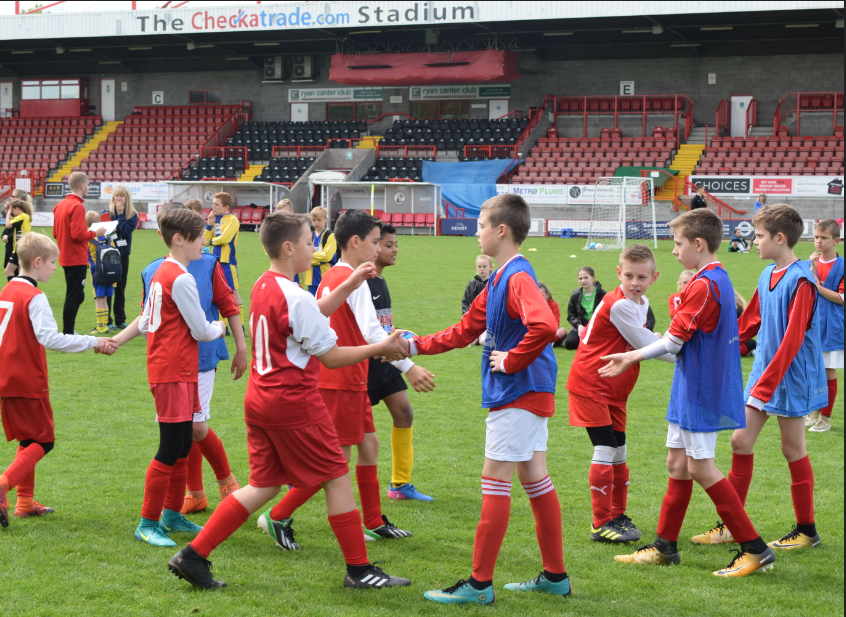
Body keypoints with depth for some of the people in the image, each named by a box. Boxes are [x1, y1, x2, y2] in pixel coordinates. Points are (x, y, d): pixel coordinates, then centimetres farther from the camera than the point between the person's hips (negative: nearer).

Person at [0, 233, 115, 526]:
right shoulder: (34, 297, -15)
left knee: (27, 440, 18)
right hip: (28, 382, -8)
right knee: (43, 441, -1)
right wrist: (92, 342, -17)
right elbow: (50, 338, -22)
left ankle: (25, 501, 19)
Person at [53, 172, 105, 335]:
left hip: (66, 258, 9)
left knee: (76, 296, 17)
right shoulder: (77, 206, -16)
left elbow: (56, 233, 16)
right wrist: (95, 233, -7)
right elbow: (78, 235, -22)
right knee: (74, 297, -5)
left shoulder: (60, 205, 11)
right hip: (77, 259, -9)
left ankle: (67, 332, 20)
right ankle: (68, 333, -3)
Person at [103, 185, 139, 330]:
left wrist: (120, 214, -12)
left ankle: (120, 320, 17)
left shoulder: (132, 215, 2)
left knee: (120, 288, 10)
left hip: (123, 254, 2)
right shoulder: (106, 213, 0)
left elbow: (127, 230, -14)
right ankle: (106, 321, 4)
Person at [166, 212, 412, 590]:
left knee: (263, 486, 14)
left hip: (260, 400, 9)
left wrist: (348, 286, 16)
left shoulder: (263, 287, 8)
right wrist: (380, 349, -6)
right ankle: (359, 570, 12)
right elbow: (331, 357, -13)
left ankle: (193, 557, 9)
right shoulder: (295, 297, -19)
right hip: (294, 403, -9)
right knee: (337, 479, 4)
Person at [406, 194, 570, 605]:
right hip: (529, 392, 10)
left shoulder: (518, 277, -18)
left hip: (518, 393, -10)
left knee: (495, 479, -6)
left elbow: (544, 326, -35)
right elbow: (465, 330, 21)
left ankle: (480, 585, -2)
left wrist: (512, 361, -23)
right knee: (534, 478, 14)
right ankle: (555, 576, 22)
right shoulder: (498, 279, 14)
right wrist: (415, 346, 16)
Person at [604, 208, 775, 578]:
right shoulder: (719, 280, 13)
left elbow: (674, 340, -17)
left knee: (700, 467, -7)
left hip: (701, 392, -10)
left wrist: (631, 357, -4)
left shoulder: (703, 286, -19)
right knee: (678, 463, 13)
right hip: (692, 390, 10)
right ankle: (665, 547, 20)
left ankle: (754, 548, -3)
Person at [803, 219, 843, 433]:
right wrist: (812, 268, -17)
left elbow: (841, 298, -12)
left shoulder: (841, 266, -9)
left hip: (831, 329, -4)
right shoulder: (811, 263, 3)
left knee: (829, 373, 3)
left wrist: (818, 286, -16)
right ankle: (814, 411, 27)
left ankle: (826, 418, 12)